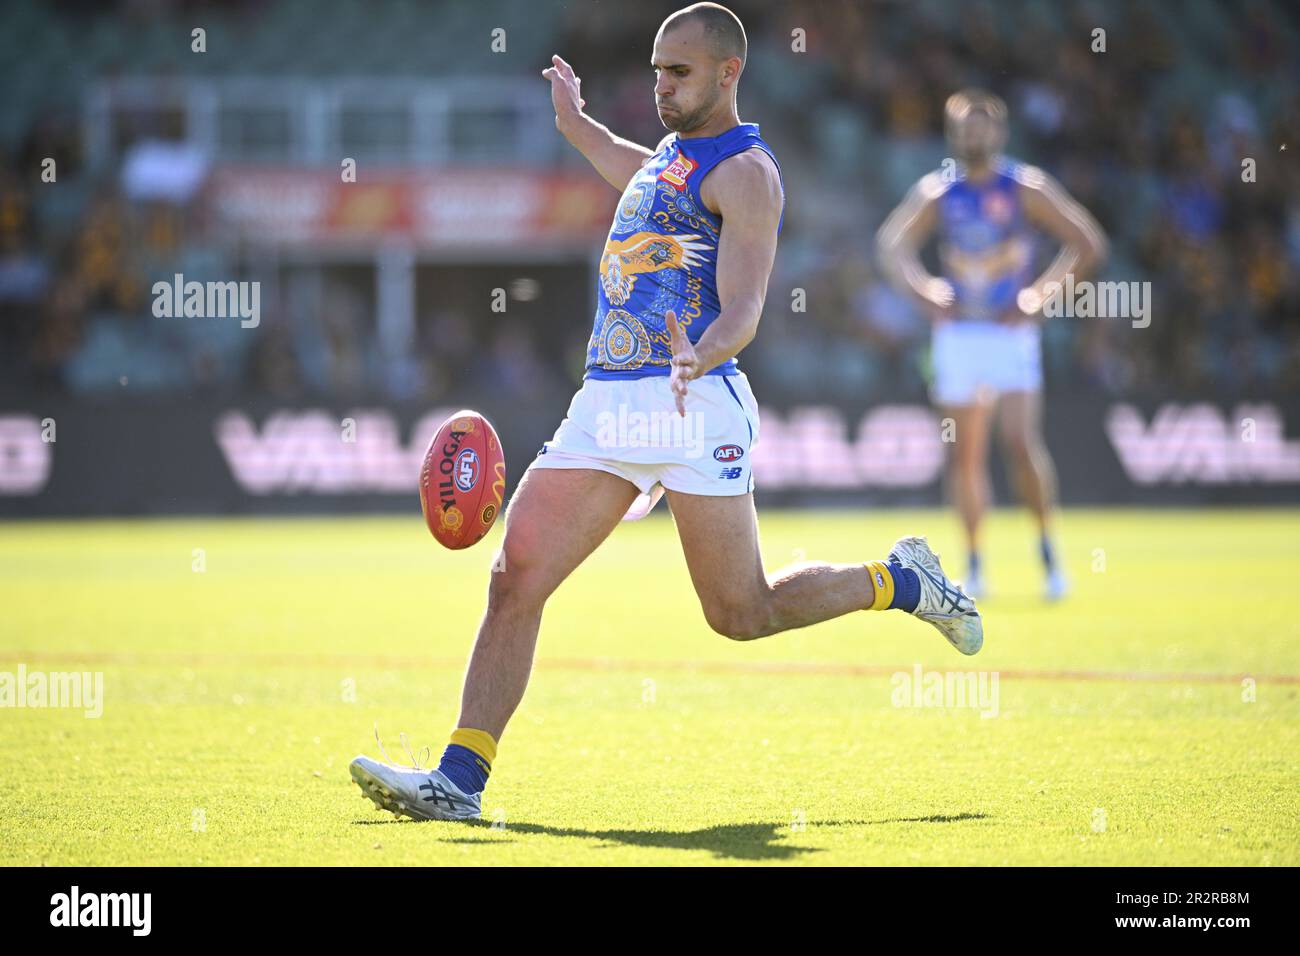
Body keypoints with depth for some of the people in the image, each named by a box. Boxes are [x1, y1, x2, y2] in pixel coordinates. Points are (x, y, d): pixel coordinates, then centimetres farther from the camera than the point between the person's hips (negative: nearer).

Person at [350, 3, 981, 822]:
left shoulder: (745, 171, -5)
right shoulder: (671, 157, 21)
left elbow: (744, 306, -18)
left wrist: (701, 355, -39)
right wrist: (574, 123, 60)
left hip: (694, 405, -8)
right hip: (606, 406, 8)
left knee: (743, 616, 1)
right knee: (514, 578, -9)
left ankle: (899, 581, 26)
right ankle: (460, 779, -13)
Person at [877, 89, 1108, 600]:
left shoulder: (1026, 187, -3)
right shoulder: (937, 192, 5)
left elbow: (1088, 243, -3)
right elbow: (893, 246, 14)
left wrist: (1040, 293, -11)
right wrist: (925, 290, -2)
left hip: (1011, 330, -3)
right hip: (956, 333, 3)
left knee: (1021, 443, -16)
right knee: (965, 453, 3)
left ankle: (1047, 546, -2)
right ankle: (974, 565, 12)